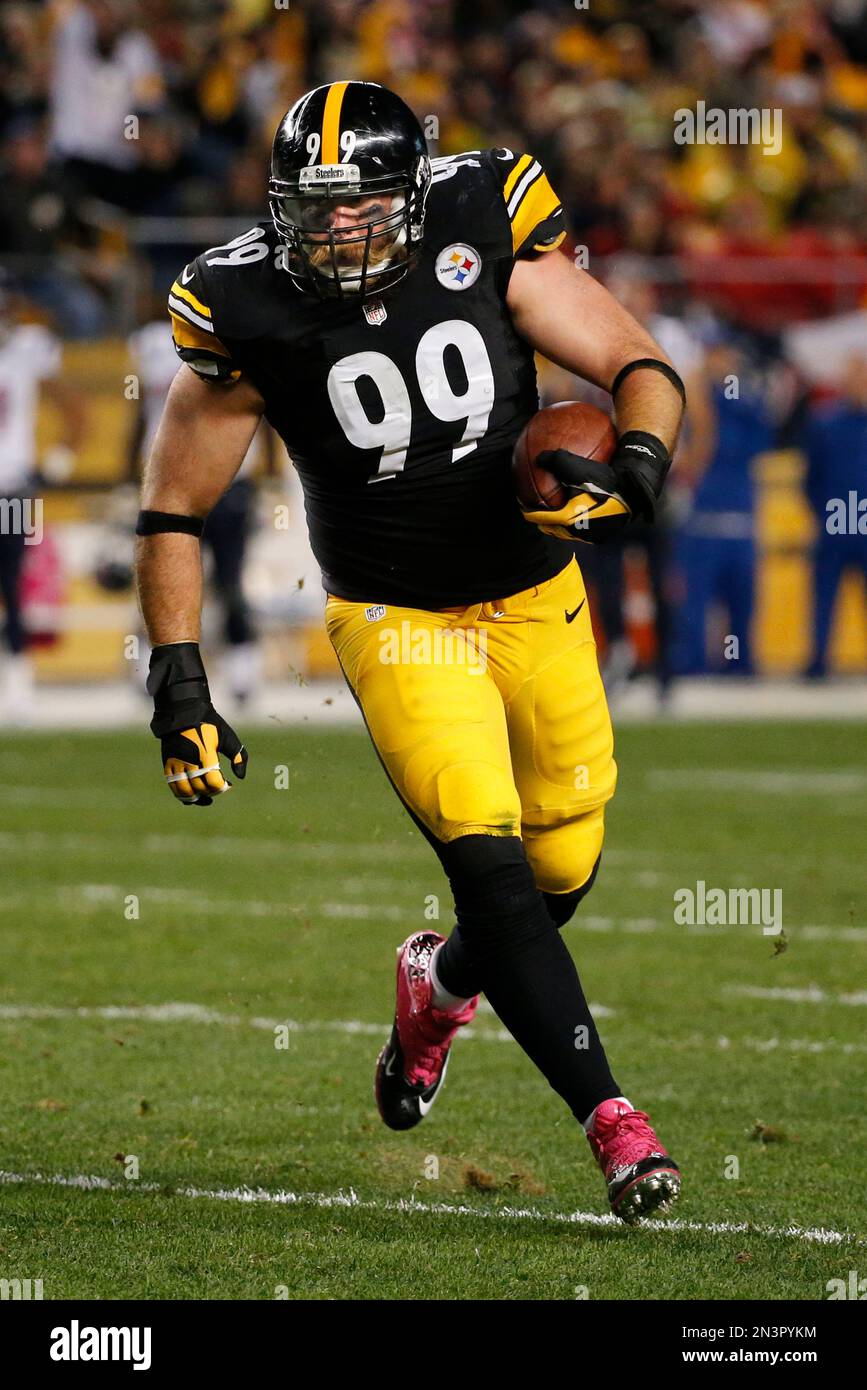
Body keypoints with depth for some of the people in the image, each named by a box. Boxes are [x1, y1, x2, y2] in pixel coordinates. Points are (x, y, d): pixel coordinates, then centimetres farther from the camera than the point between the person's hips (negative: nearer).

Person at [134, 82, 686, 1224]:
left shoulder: (485, 242, -14)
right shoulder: (252, 316, -15)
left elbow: (643, 371, -10)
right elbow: (173, 515, -4)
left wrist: (632, 471, -31)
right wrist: (178, 682, -10)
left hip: (537, 602, 2)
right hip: (396, 619, -2)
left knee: (564, 872, 11)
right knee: (490, 864, -19)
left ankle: (441, 982, 44)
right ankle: (610, 1119, -15)